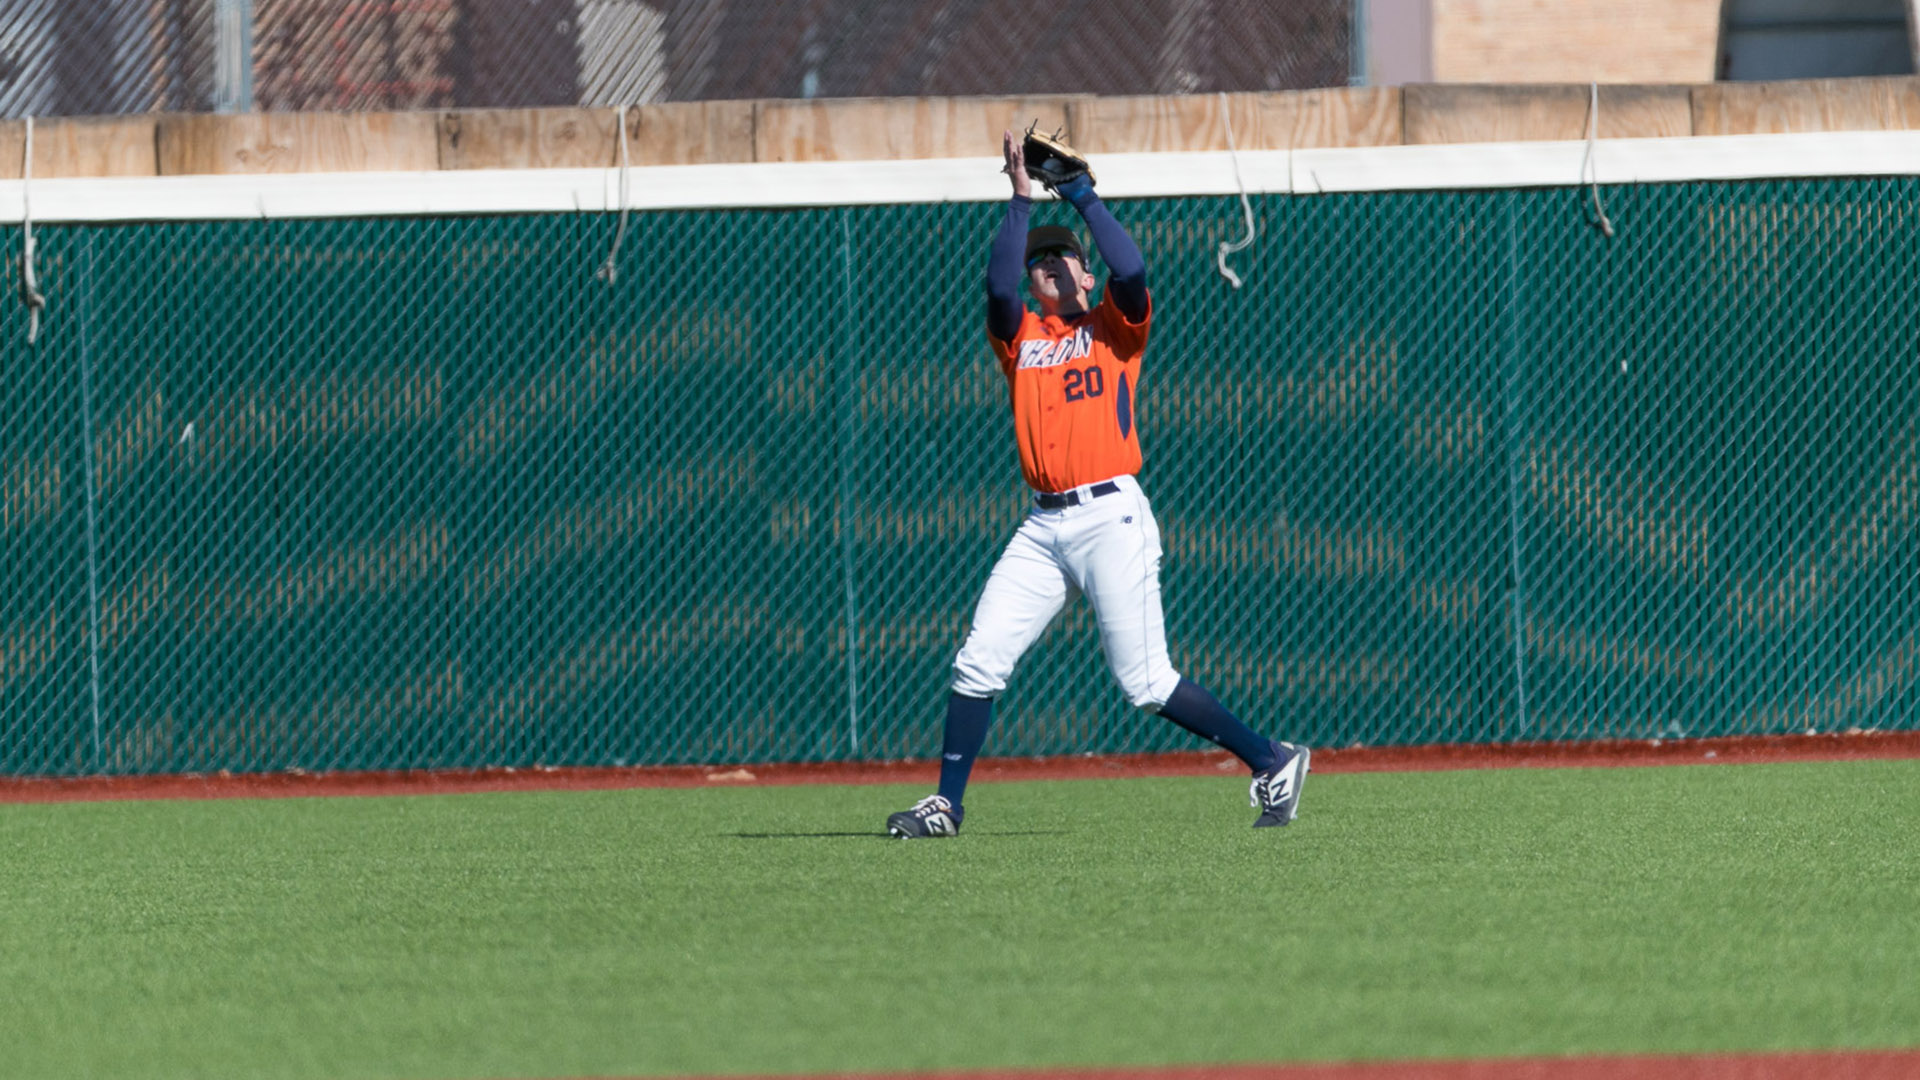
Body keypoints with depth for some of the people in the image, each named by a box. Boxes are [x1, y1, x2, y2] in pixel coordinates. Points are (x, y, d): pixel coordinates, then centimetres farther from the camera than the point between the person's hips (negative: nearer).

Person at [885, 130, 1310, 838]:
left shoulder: (1114, 325, 6)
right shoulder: (1019, 335, 13)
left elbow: (1131, 271, -14)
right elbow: (998, 286, -6)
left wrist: (1082, 196, -8)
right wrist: (1021, 200, -9)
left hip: (1113, 519, -5)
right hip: (1045, 527, 5)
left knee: (1145, 683, -8)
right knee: (977, 665, -3)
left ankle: (1272, 762, 4)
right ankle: (947, 804, 4)